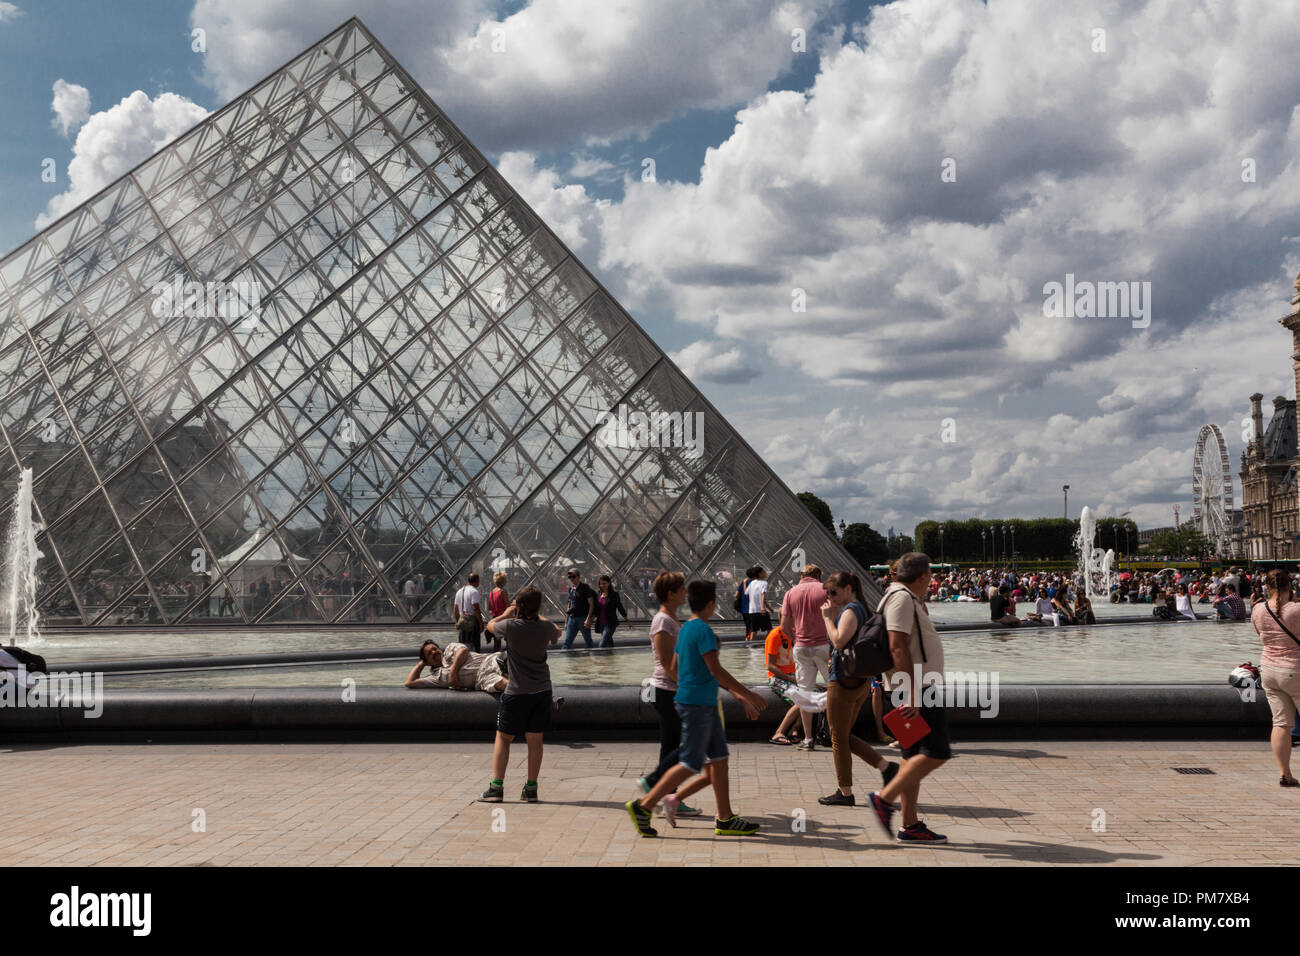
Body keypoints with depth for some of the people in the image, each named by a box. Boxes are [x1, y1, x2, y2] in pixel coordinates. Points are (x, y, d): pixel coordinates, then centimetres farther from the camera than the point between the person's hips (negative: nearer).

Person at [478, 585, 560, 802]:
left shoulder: (510, 626, -15)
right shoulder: (546, 628, -5)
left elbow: (490, 625, 8)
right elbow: (557, 632, 21)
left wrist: (506, 613, 24)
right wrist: (537, 615, 27)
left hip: (517, 692, -3)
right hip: (542, 689, 3)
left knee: (503, 738, 8)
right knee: (535, 739, 10)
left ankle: (496, 787, 4)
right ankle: (531, 788, 12)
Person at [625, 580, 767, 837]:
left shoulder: (686, 628, 13)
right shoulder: (703, 630, -15)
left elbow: (675, 666, 20)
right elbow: (715, 670, -20)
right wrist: (748, 694, -15)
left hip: (705, 705, 10)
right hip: (697, 705, -10)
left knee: (719, 758, 11)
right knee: (691, 764, -6)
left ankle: (725, 819, 14)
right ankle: (643, 806, -2)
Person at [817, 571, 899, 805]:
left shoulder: (850, 611, -15)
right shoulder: (861, 609, 15)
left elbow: (839, 640, -28)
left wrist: (828, 618, -17)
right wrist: (833, 616, 9)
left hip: (844, 681, -10)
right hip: (861, 681, 10)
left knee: (838, 738, 2)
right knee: (845, 736, 18)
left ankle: (845, 793, 10)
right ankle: (887, 767, 12)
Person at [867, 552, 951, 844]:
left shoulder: (908, 599, 19)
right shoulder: (902, 598, -13)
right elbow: (897, 647, -23)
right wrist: (912, 693, -25)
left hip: (918, 688, 11)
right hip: (918, 687, -11)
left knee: (915, 756, 9)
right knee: (936, 753, -12)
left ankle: (910, 825, 10)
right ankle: (885, 798, -11)